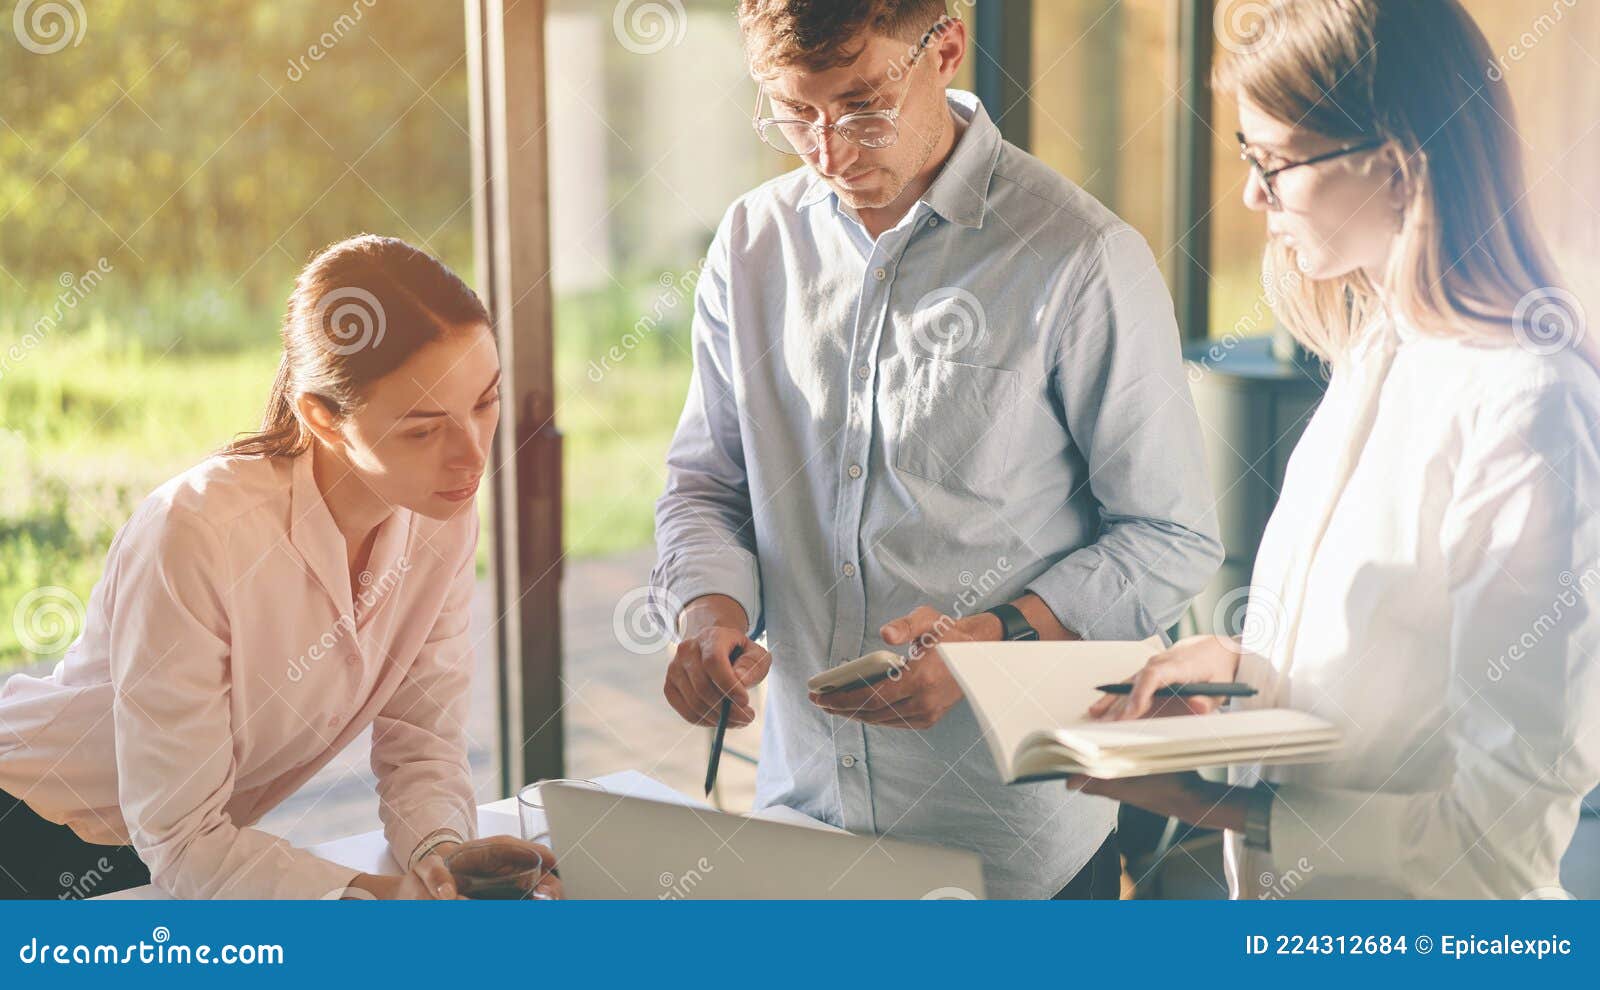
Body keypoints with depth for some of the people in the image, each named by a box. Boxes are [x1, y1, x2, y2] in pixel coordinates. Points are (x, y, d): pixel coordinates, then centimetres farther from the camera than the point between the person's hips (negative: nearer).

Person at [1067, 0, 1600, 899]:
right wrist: (1246, 670, -3)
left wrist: (1218, 808, -21)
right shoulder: (1379, 352, 5)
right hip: (1287, 878, 7)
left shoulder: (1527, 407, -23)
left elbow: (1512, 806, -22)